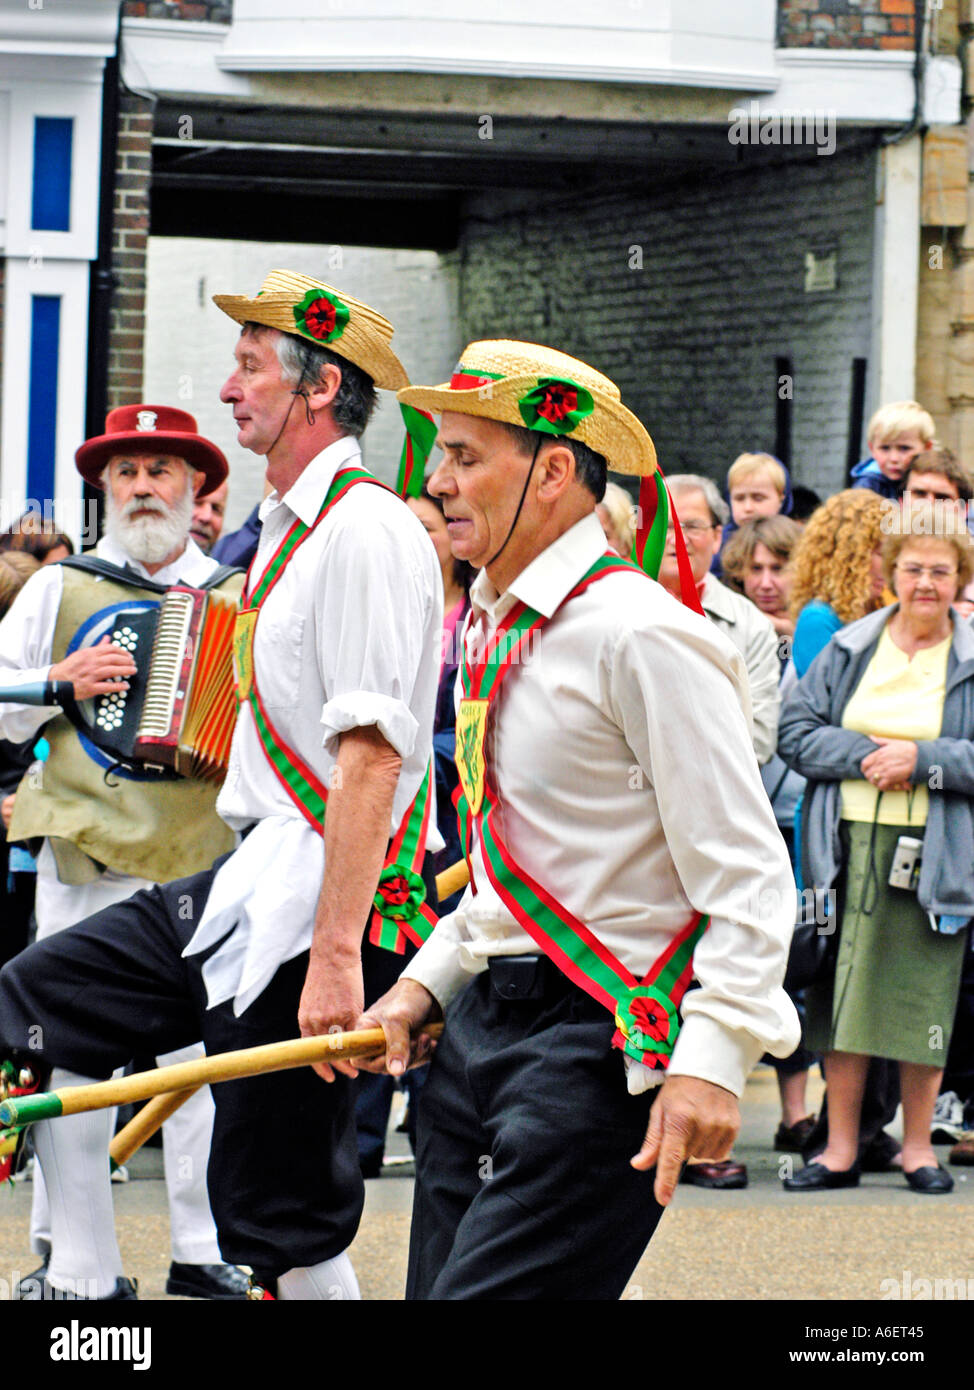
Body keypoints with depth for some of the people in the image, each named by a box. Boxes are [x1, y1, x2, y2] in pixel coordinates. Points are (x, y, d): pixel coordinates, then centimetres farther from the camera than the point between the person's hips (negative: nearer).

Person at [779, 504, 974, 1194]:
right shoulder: (850, 648, 9)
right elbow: (796, 728, 4)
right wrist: (864, 756, -10)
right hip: (849, 846, 2)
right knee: (842, 995, 3)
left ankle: (918, 1144, 14)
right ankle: (841, 1148, 10)